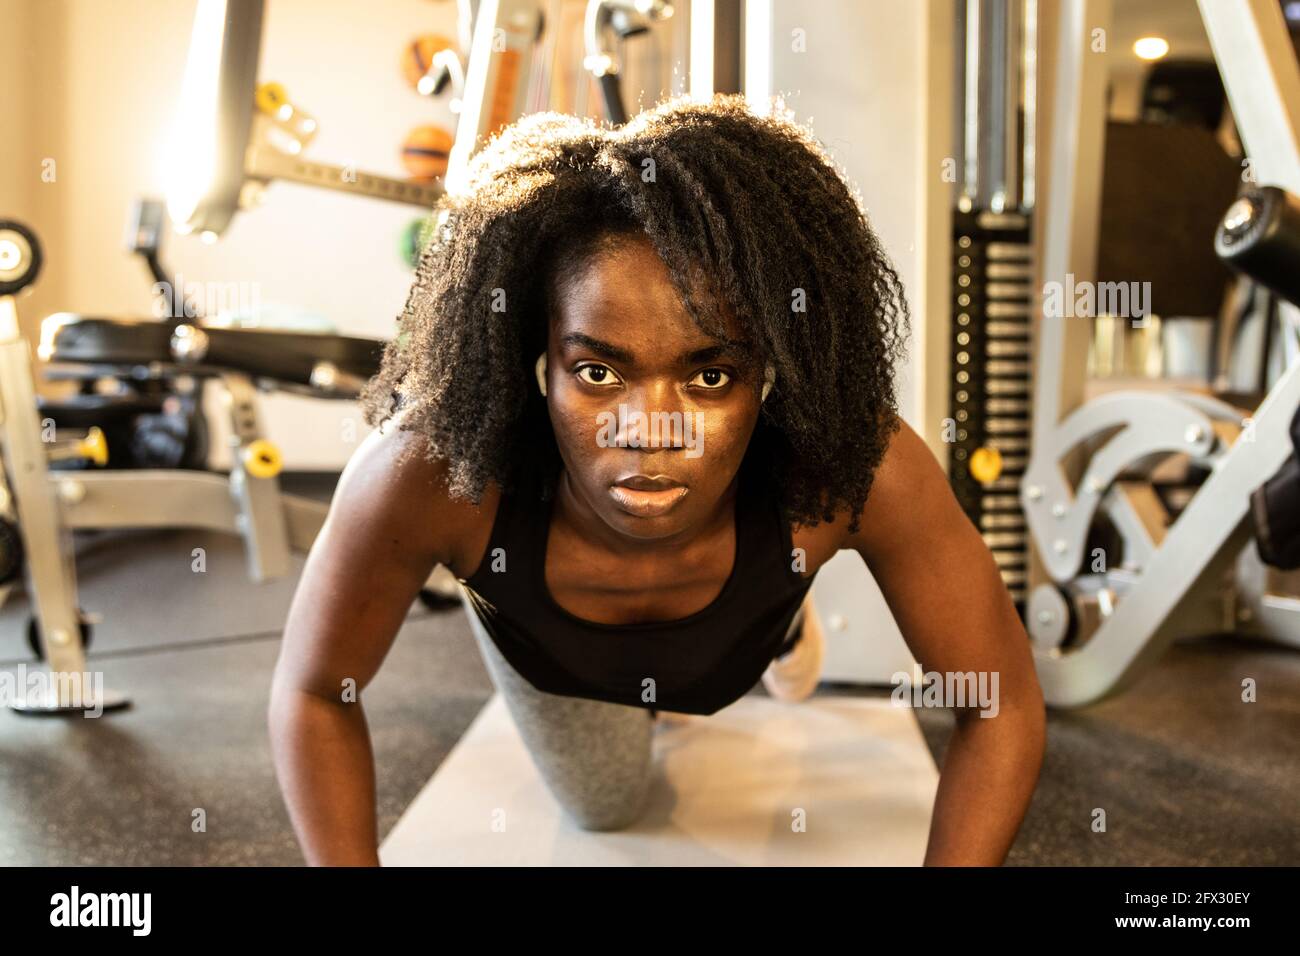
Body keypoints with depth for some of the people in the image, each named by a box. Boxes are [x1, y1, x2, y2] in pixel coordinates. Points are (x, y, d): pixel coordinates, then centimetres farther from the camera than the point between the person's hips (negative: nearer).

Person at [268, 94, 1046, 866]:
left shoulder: (858, 464, -43)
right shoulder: (427, 472, -44)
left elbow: (1004, 706, -28)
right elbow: (313, 692, -25)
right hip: (539, 637, 0)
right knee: (606, 805, 25)